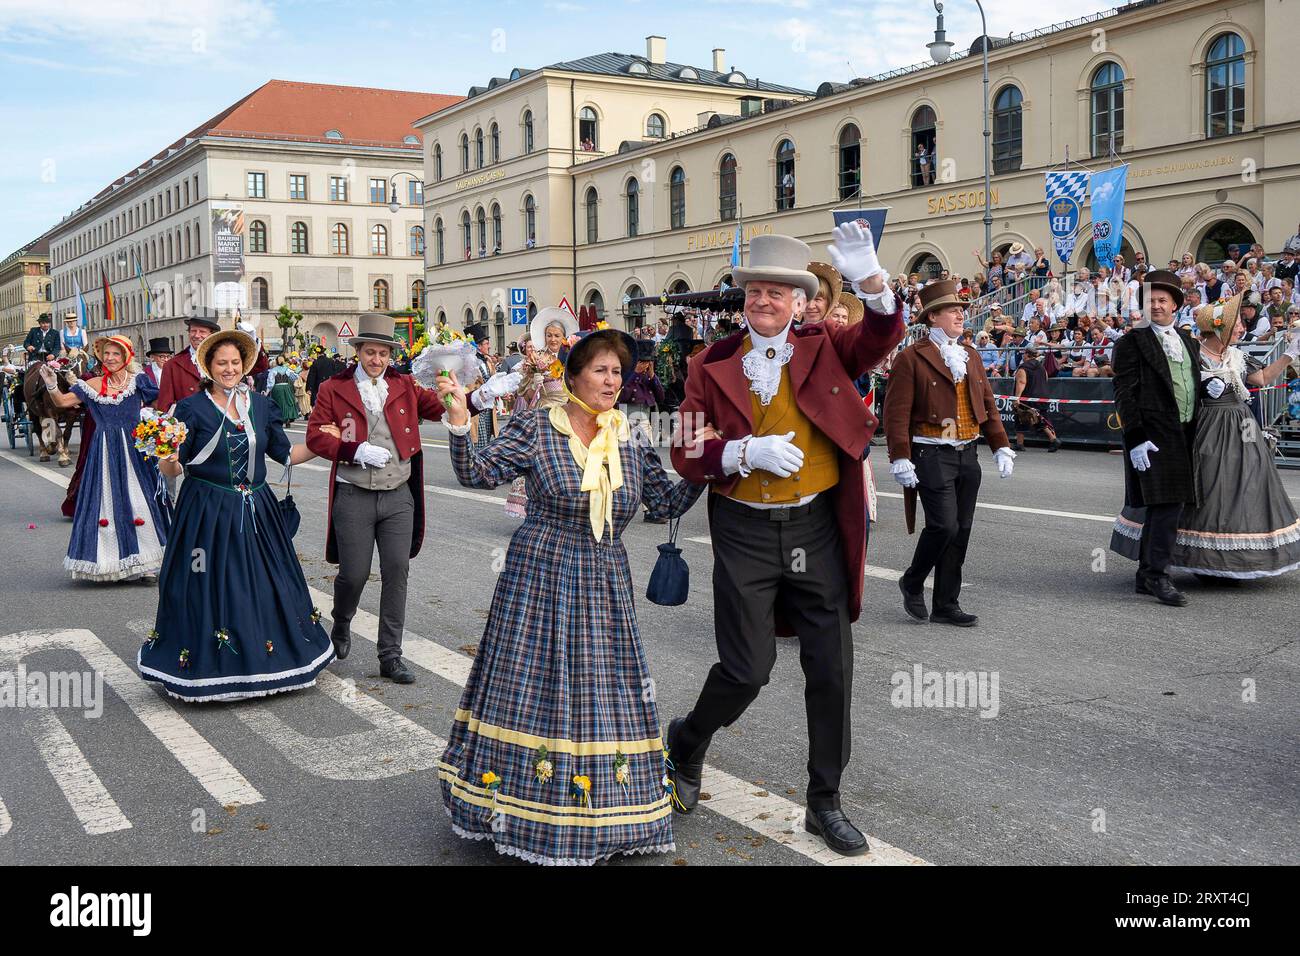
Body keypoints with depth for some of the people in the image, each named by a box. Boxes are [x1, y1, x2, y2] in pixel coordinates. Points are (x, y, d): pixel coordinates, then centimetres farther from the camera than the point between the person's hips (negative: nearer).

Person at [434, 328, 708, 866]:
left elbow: (666, 505, 7)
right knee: (530, 689, 2)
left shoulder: (631, 440, 6)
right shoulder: (535, 427, -4)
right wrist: (459, 419, -24)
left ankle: (601, 817, 24)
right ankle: (519, 811, 19)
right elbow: (477, 473, -11)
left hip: (604, 587, 4)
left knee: (604, 695, 7)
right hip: (539, 578, -4)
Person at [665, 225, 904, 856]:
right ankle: (685, 744, 31)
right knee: (747, 669, -1)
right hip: (745, 534, -2)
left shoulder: (823, 350, 3)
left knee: (831, 669, 7)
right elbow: (687, 457, -3)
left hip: (816, 528, 2)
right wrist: (748, 452, -19)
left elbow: (884, 336, -15)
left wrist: (870, 278, -33)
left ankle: (825, 803, 25)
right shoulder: (712, 366, 0)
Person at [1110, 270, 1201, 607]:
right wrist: (1135, 439, -15)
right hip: (1154, 436, -7)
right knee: (1167, 505, -12)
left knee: (1162, 507, 10)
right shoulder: (1132, 343, -3)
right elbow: (1124, 394, -9)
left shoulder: (1189, 342, 18)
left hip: (1185, 436, 7)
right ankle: (1158, 575, -5)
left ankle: (1146, 576, 18)